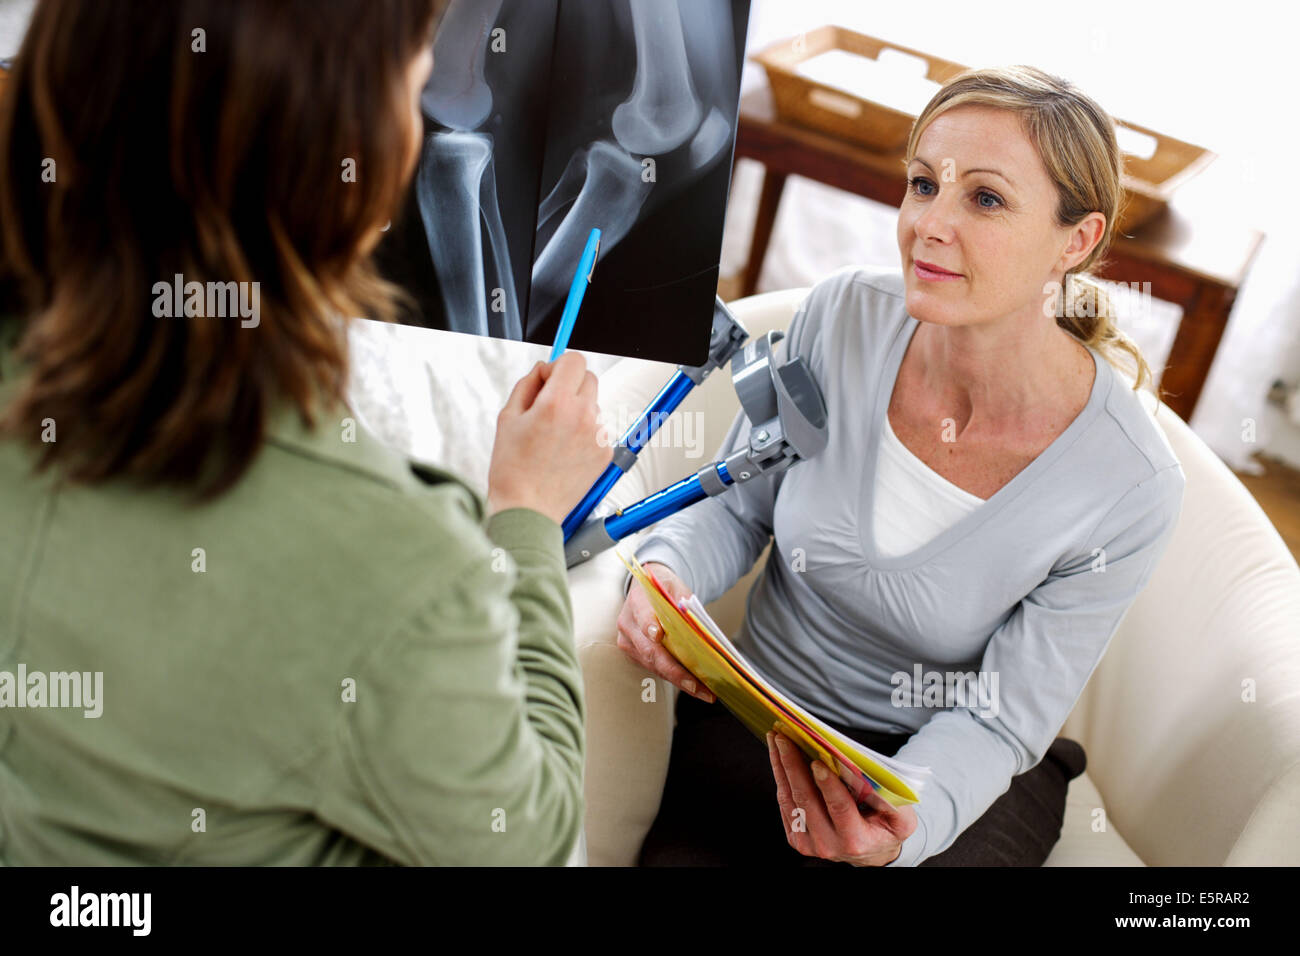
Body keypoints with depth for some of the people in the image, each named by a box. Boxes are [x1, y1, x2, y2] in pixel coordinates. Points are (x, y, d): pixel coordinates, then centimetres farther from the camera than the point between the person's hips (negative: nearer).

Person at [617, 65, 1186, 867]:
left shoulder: (1130, 486, -21)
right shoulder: (844, 313, -13)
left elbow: (1000, 720, -13)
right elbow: (737, 508, 1)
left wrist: (904, 828, -33)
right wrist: (664, 572, -21)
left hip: (957, 772, -1)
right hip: (757, 724, 2)